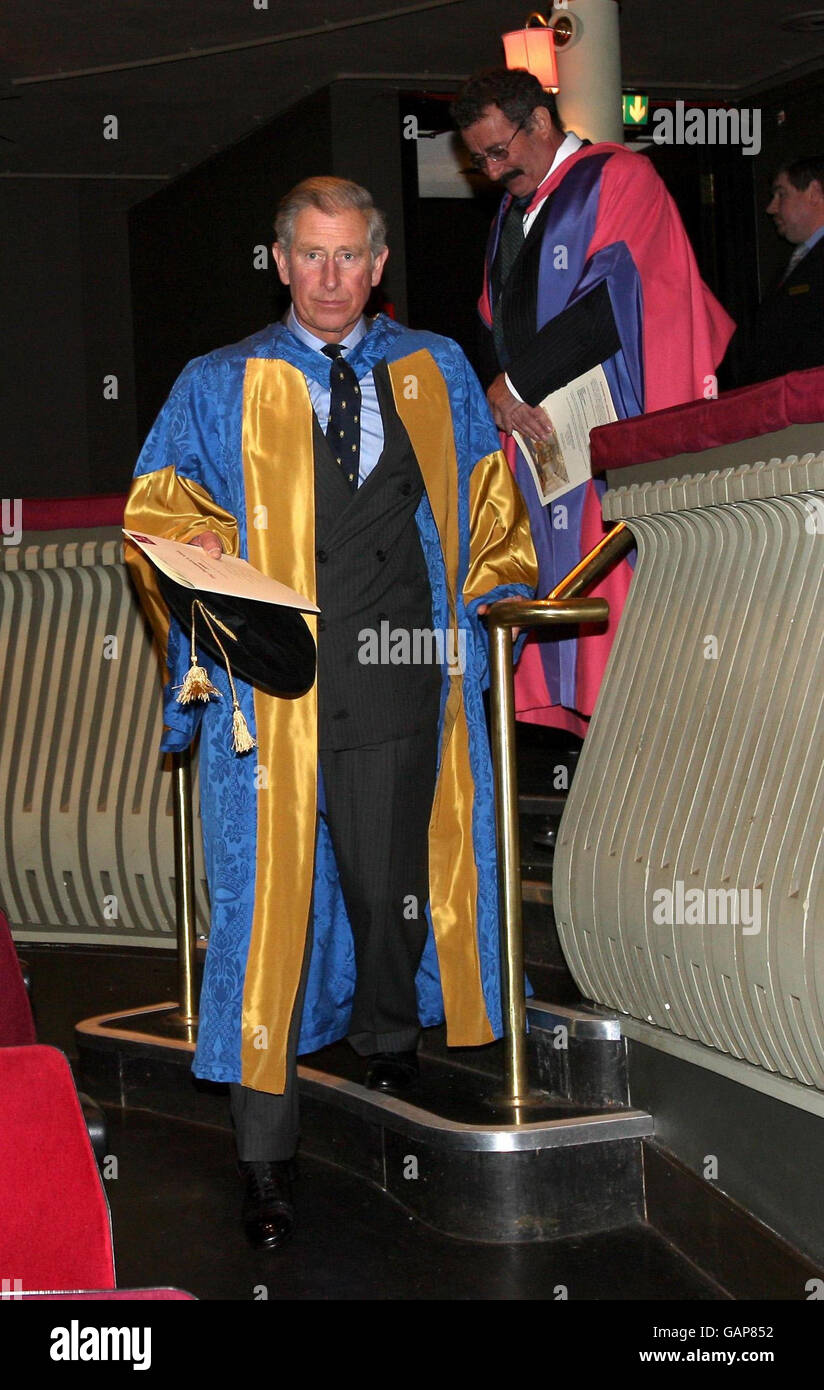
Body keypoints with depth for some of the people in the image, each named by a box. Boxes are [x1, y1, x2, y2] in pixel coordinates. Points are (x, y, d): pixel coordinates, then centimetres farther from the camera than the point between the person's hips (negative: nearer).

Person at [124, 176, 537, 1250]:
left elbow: (488, 493, 22)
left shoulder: (437, 374, 17)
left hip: (400, 670, 2)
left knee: (393, 880, 2)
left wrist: (494, 588, 9)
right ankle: (266, 1154, 1)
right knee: (272, 891, -6)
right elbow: (157, 503, 11)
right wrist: (199, 550, -9)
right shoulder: (221, 388, 12)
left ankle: (388, 1044, 33)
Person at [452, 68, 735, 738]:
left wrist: (517, 381, -10)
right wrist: (506, 393, 1)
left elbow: (614, 293, -13)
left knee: (615, 585, -13)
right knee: (556, 587, -2)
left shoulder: (619, 177, -1)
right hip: (537, 431, 7)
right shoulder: (512, 212, 23)